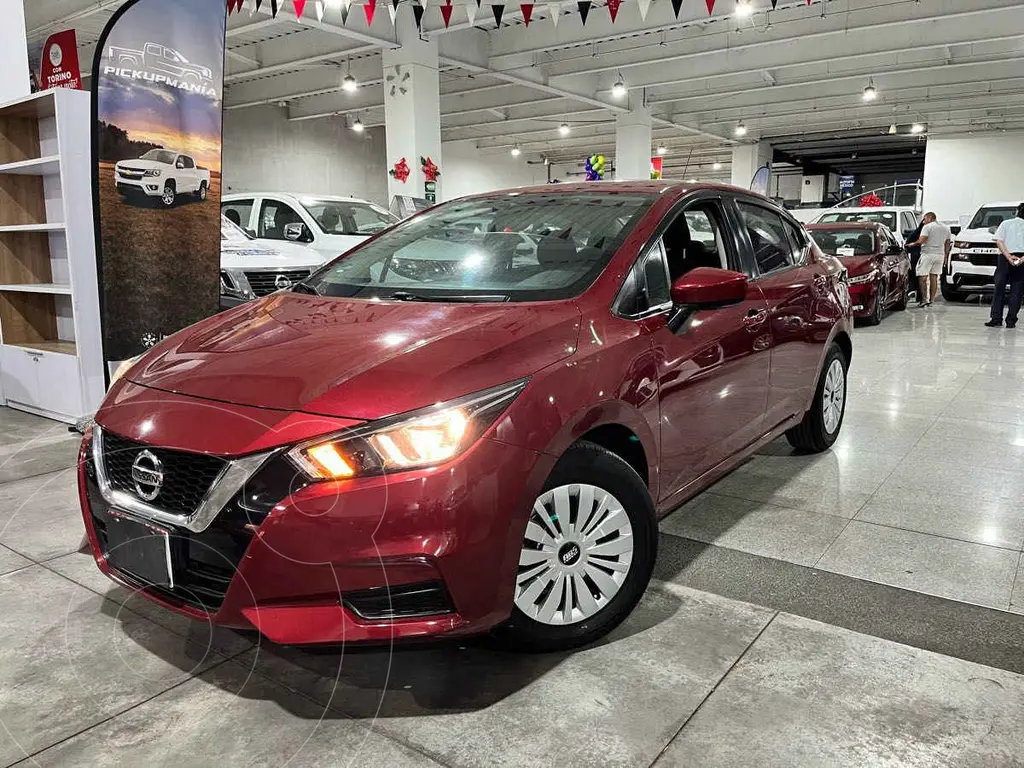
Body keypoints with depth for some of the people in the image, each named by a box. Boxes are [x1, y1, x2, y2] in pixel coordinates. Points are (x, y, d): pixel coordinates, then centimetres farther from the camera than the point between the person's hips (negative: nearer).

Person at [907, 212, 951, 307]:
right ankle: (931, 300, 9)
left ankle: (924, 298, -13)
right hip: (940, 255, 7)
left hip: (928, 254, -7)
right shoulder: (946, 228, 16)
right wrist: (945, 256, 22)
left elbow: (921, 241, -18)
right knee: (934, 277, 9)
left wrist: (913, 244, -2)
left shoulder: (927, 227, -6)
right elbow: (948, 244, 17)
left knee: (922, 276, -4)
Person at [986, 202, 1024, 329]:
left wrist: (1008, 256, -10)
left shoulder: (1006, 223, 7)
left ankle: (996, 319, -5)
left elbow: (999, 242, -4)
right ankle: (1011, 321, 1)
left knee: (999, 289, 2)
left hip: (1005, 259, 0)